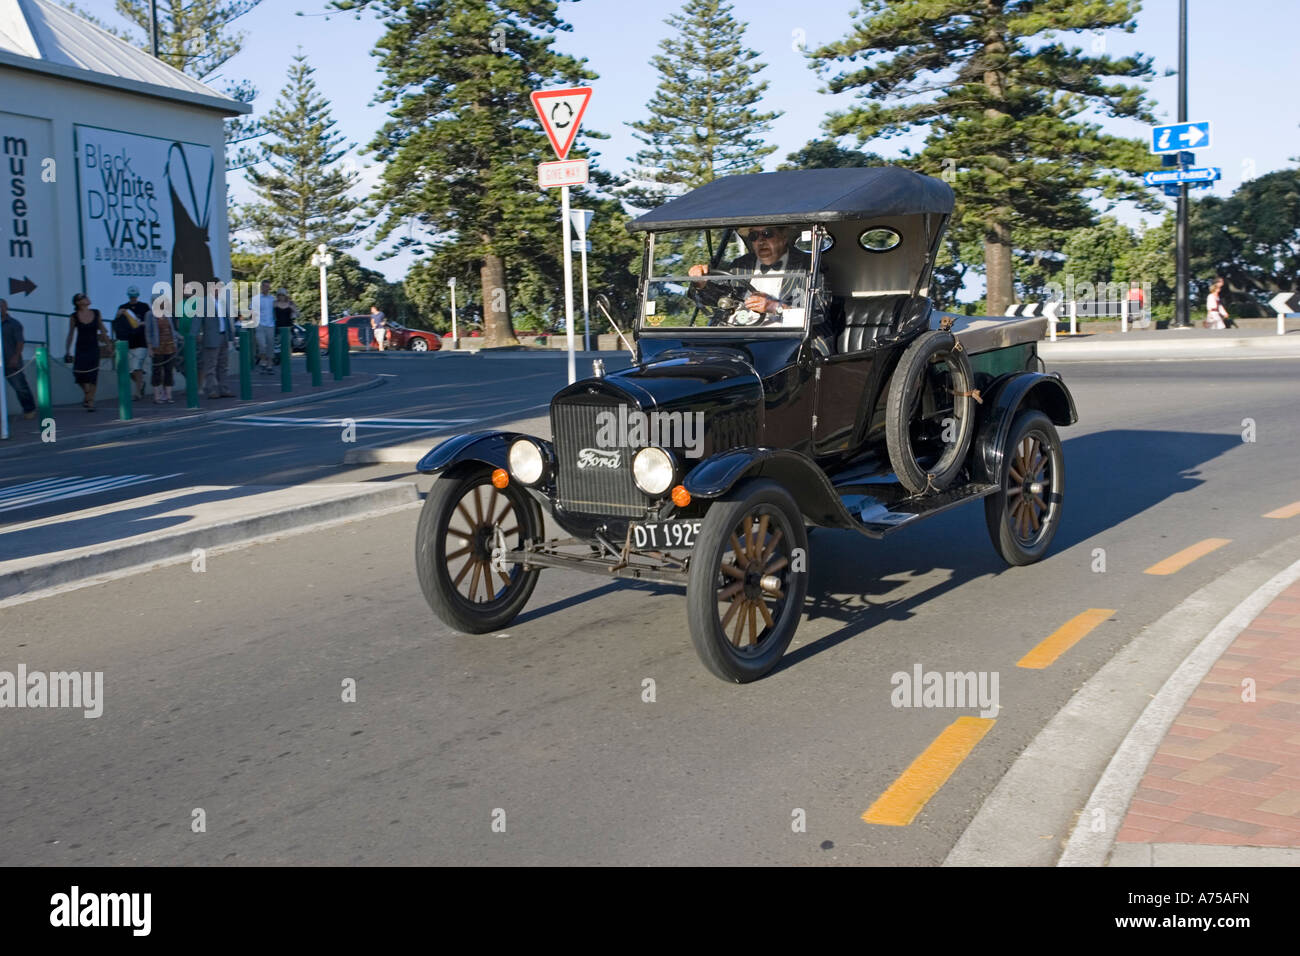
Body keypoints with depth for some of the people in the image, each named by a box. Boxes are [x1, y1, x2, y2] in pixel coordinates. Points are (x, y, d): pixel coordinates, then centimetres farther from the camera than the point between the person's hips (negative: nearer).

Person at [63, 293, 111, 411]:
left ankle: (91, 401, 9)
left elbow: (102, 329, 10)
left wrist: (109, 344, 9)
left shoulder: (96, 313, 1)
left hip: (93, 348, 1)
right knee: (79, 374, -7)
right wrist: (67, 351, 4)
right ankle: (87, 395, 19)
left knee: (93, 375, -1)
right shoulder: (74, 317, -4)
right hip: (80, 349, -1)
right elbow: (71, 335, 3)